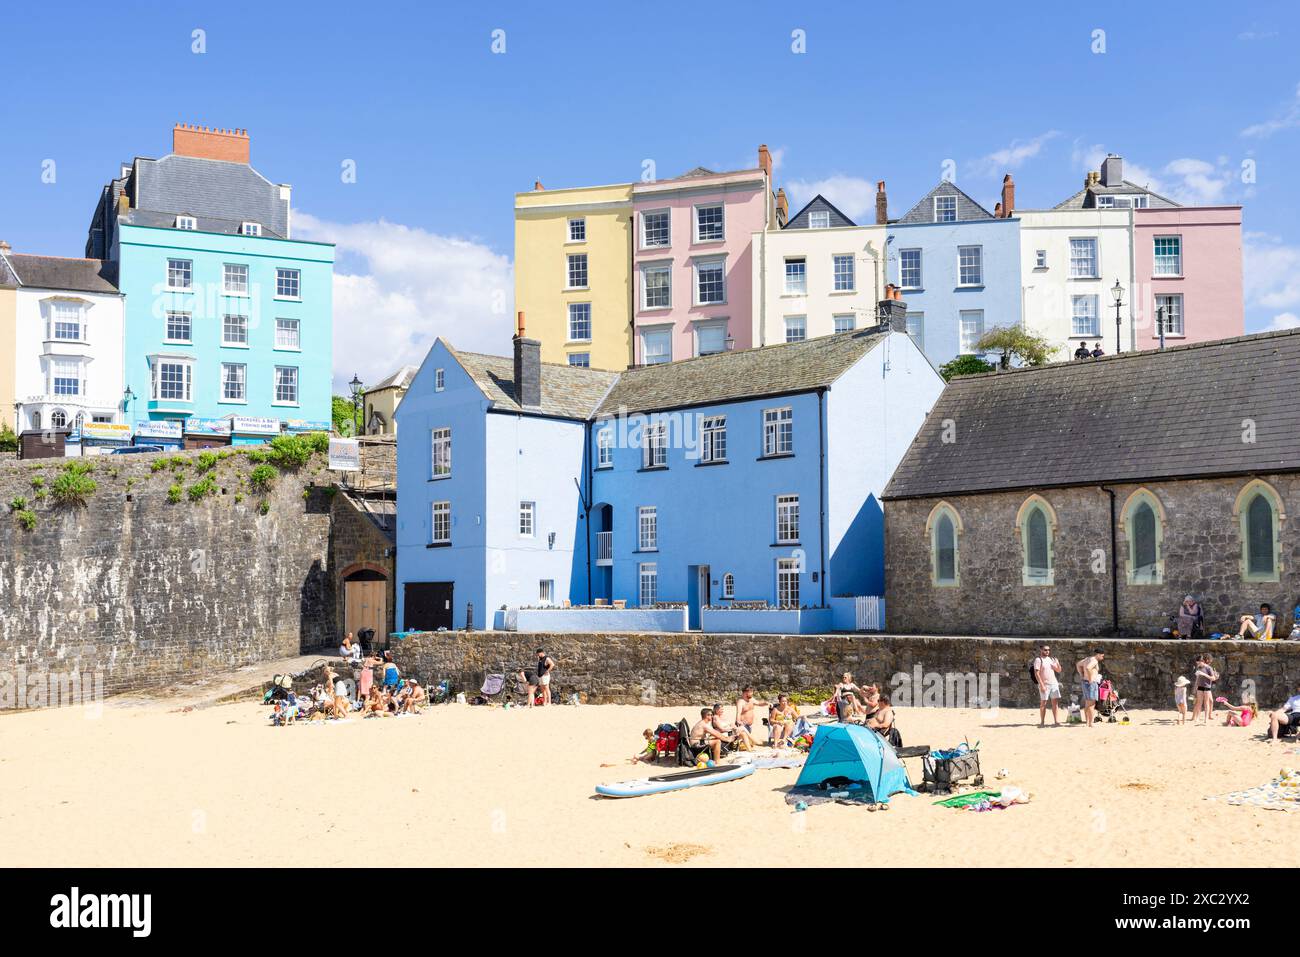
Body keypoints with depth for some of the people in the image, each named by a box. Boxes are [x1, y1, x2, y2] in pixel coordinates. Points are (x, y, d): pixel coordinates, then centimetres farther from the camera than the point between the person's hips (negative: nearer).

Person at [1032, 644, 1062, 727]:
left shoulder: (1051, 659, 15)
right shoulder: (1038, 660, -5)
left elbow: (1058, 670, 17)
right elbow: (1036, 674, -12)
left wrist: (1058, 664, -4)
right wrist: (1041, 685, -19)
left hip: (1054, 683, 6)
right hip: (1044, 684, -6)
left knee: (1055, 703, 1)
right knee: (1043, 703, -2)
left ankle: (1056, 722, 1)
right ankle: (1042, 723, 2)